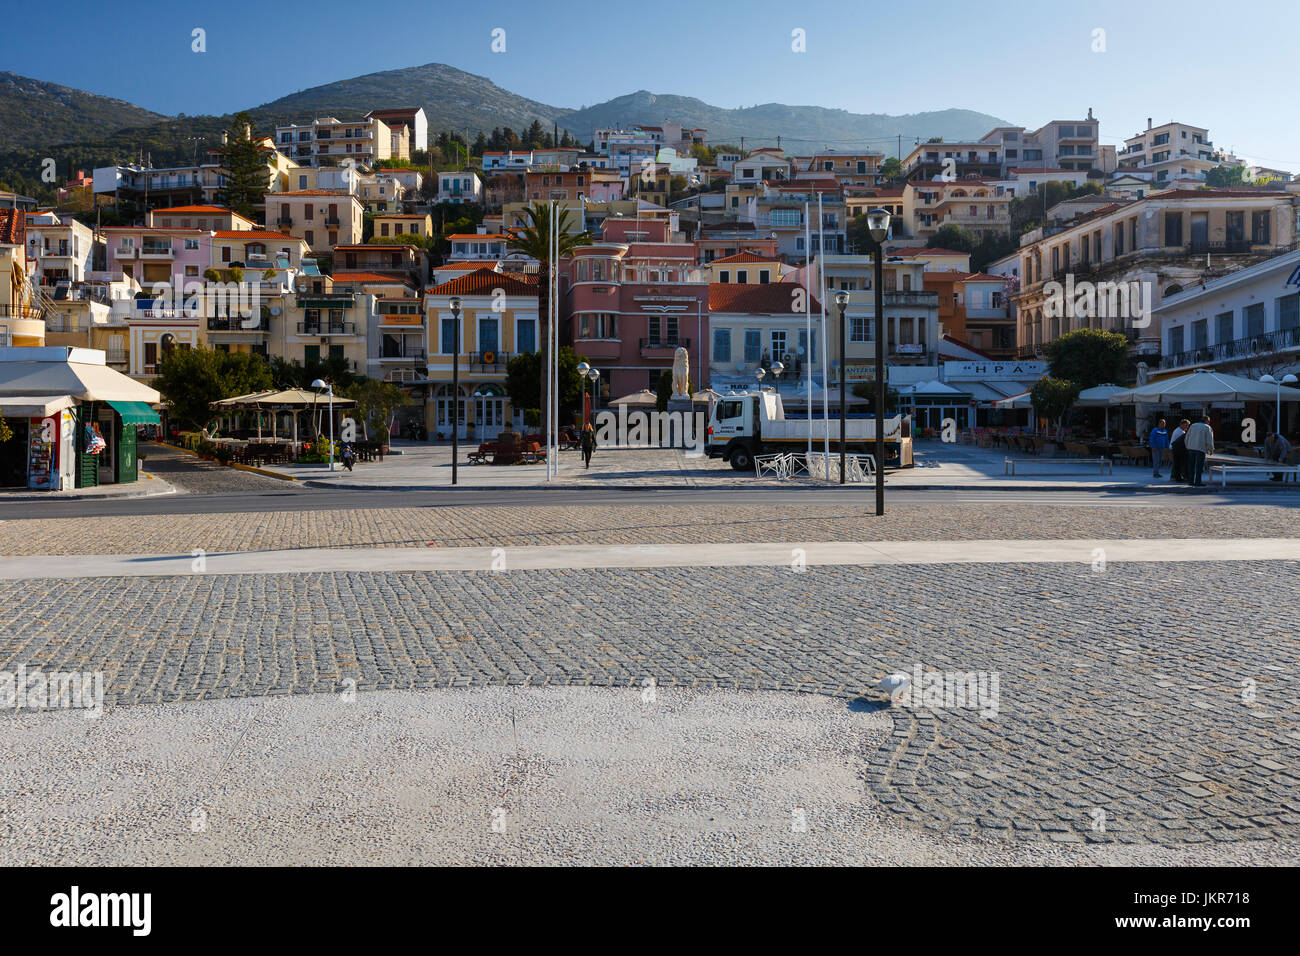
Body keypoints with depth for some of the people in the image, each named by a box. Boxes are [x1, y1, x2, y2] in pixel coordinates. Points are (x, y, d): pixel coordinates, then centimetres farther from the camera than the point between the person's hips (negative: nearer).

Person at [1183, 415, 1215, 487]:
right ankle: (1197, 482, -3)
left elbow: (1186, 439, 11)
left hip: (1191, 448, 4)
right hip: (1201, 449, -4)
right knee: (1199, 466, -1)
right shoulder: (1208, 428, 2)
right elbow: (1209, 441, -5)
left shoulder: (1193, 426, 13)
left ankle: (1190, 481, 10)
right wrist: (1211, 450, 8)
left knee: (1191, 466, 9)